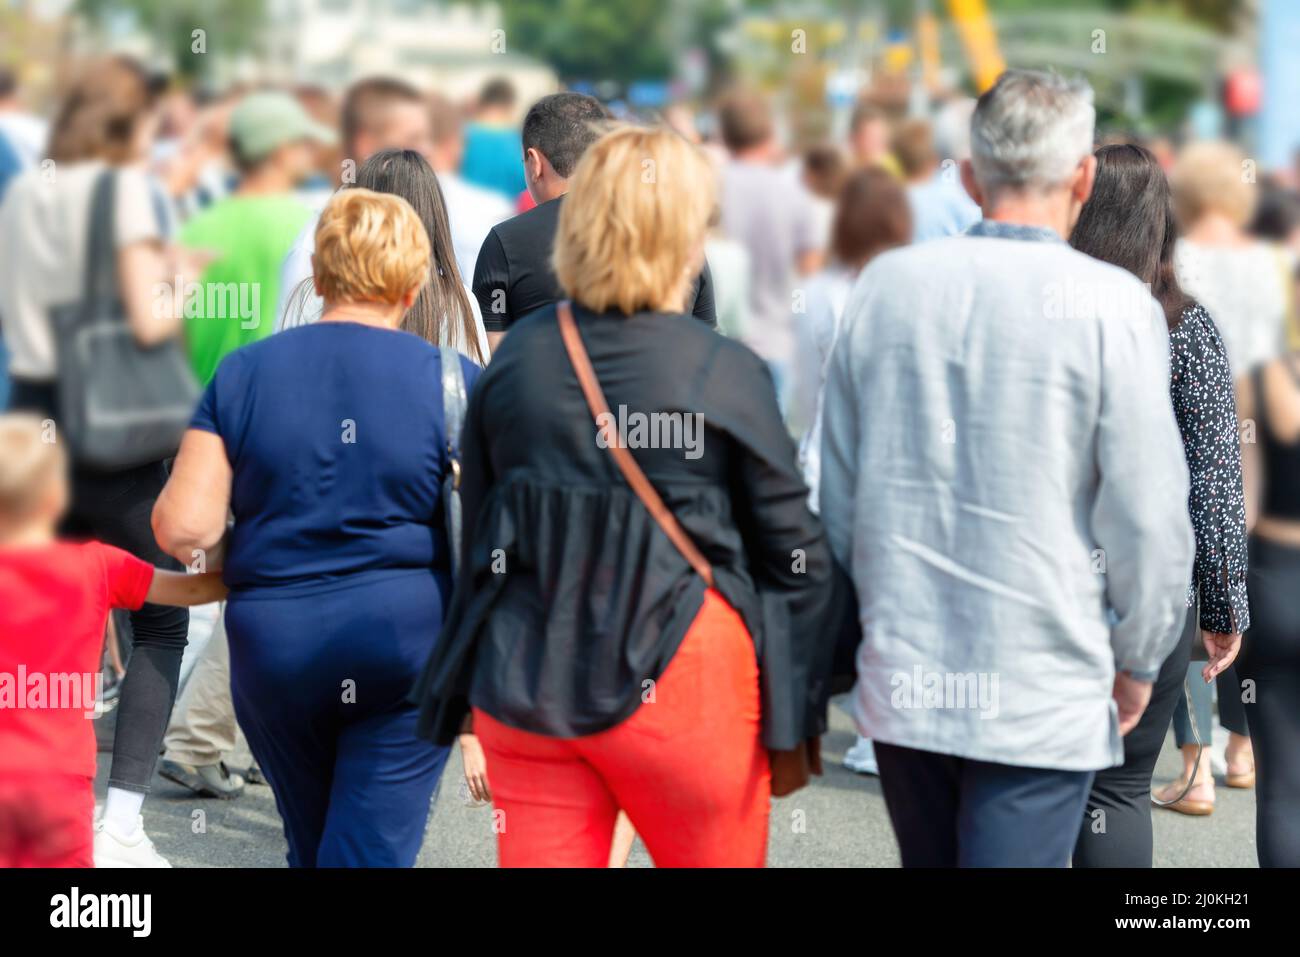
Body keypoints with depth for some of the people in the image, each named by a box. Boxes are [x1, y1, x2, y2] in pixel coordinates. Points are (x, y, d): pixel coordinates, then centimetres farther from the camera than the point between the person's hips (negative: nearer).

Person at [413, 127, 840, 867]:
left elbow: (477, 530, 10)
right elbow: (795, 552, -4)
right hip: (675, 679, -4)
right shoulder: (726, 373, -8)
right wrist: (797, 715, 7)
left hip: (523, 687, 4)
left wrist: (471, 696, 21)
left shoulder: (515, 356, 3)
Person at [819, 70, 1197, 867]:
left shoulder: (886, 284, 2)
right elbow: (1147, 512, -10)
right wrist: (1138, 660, 6)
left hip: (900, 678, 5)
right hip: (1040, 696, -5)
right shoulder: (1112, 306, -12)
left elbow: (838, 488, 10)